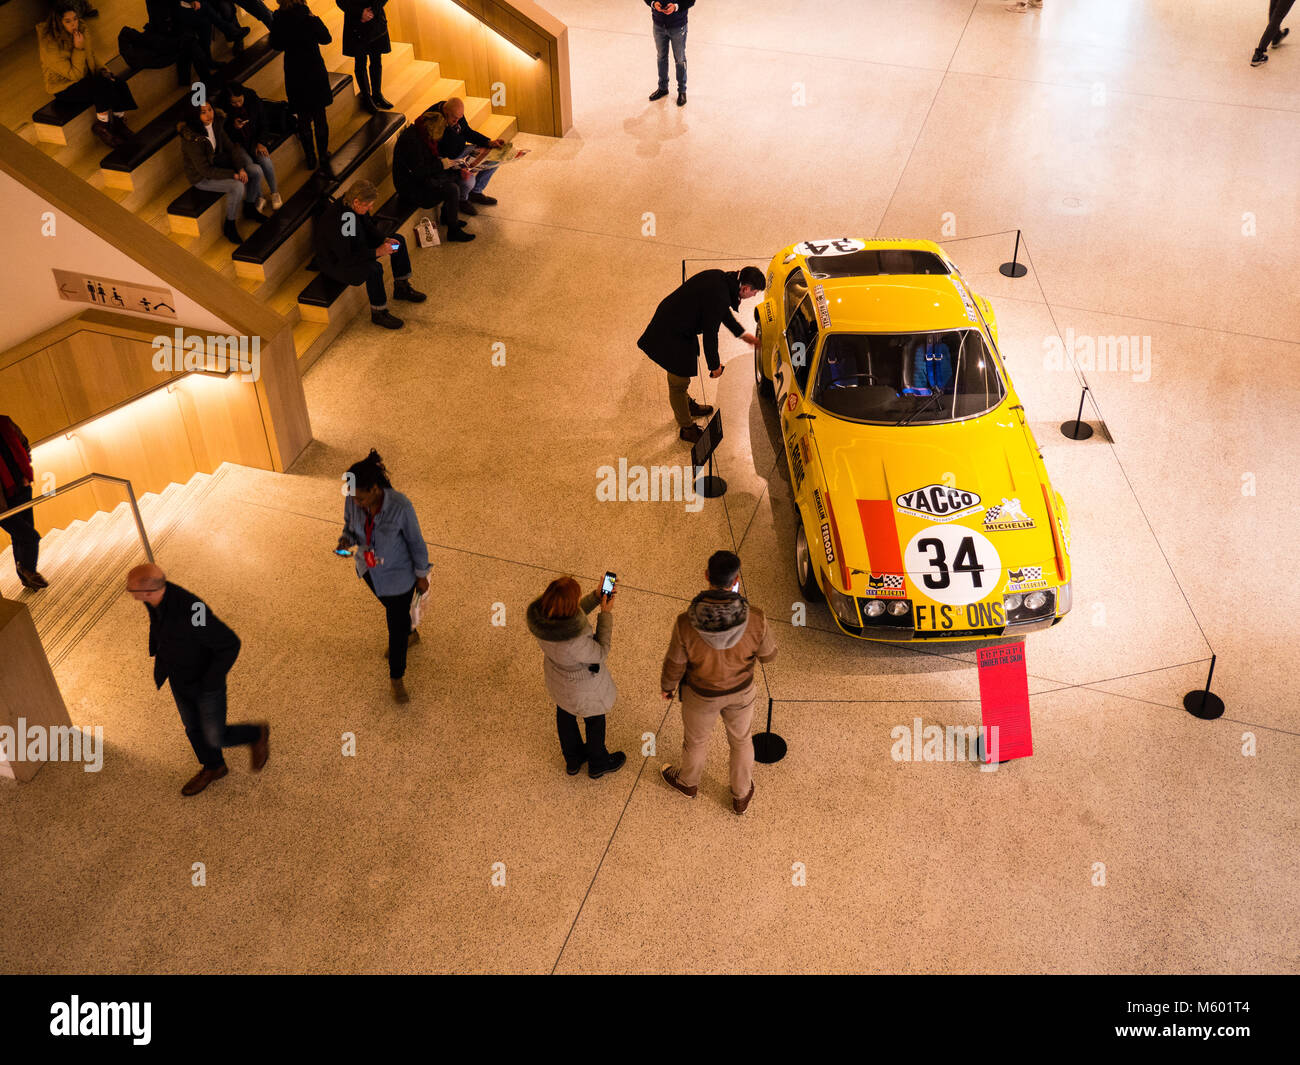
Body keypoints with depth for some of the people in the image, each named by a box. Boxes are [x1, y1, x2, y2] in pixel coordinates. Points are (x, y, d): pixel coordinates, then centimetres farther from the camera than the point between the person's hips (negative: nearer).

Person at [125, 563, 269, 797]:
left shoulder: (191, 612, -44)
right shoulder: (157, 592, -21)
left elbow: (231, 644, -31)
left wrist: (211, 683, -21)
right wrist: (155, 652, 11)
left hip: (205, 680, -7)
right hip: (178, 674, 7)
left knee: (215, 738, 12)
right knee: (193, 726, 27)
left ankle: (257, 734, 41)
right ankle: (213, 767, 53)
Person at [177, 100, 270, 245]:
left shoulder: (216, 123, -10)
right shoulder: (191, 137, -31)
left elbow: (230, 146, 0)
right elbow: (205, 169, -27)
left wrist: (241, 168, -14)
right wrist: (233, 175, -25)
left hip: (218, 164, 7)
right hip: (201, 177, -7)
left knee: (256, 171, -4)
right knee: (237, 186, -28)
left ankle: (250, 208, 18)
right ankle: (229, 226, -7)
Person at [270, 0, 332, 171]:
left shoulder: (278, 19, -11)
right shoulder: (307, 18, -20)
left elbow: (276, 45, 3)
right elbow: (326, 39, -7)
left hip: (294, 76, 2)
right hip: (315, 74, -2)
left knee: (303, 119, 15)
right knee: (319, 117, 13)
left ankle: (310, 158, 23)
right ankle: (323, 156, 20)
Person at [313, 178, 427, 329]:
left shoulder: (354, 206, -12)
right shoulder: (336, 219, -37)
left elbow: (369, 227, 8)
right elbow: (346, 257, -34)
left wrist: (385, 240, -10)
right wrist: (377, 252, -32)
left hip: (354, 246, 9)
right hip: (335, 262, -9)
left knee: (398, 240, 7)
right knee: (374, 268, -35)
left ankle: (402, 288, 20)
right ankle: (378, 313, -16)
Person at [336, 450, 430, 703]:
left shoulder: (400, 506, -35)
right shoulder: (352, 501, -21)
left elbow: (416, 542, -19)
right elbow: (350, 526, 0)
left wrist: (421, 576, -8)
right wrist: (346, 541, -24)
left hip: (398, 574, -5)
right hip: (369, 570, 5)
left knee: (396, 625, 10)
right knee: (392, 608, 31)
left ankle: (396, 678, 33)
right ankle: (410, 634, 63)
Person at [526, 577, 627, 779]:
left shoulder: (539, 613, -28)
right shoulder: (575, 642, -46)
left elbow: (569, 616, -7)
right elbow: (600, 653, -25)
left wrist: (596, 596, -12)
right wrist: (606, 614, -24)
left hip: (556, 677, 6)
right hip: (583, 685, -6)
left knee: (565, 713, 32)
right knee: (594, 720, 25)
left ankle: (572, 760, 59)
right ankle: (598, 764, 53)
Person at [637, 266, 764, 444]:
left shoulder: (721, 278, -3)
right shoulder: (719, 297, -32)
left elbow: (723, 312, 17)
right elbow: (710, 334, -22)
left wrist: (741, 334, 25)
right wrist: (714, 365, -8)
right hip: (670, 336, -9)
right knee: (679, 381, 9)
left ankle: (687, 404, 53)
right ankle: (685, 427, 25)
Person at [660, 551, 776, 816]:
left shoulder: (686, 622, -35)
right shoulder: (755, 619, -33)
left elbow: (675, 664, -17)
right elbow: (768, 654, -12)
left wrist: (666, 686, 6)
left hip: (702, 695, -1)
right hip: (741, 692, 1)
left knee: (696, 740, 29)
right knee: (740, 740, 29)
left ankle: (687, 783, 60)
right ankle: (741, 795, 53)